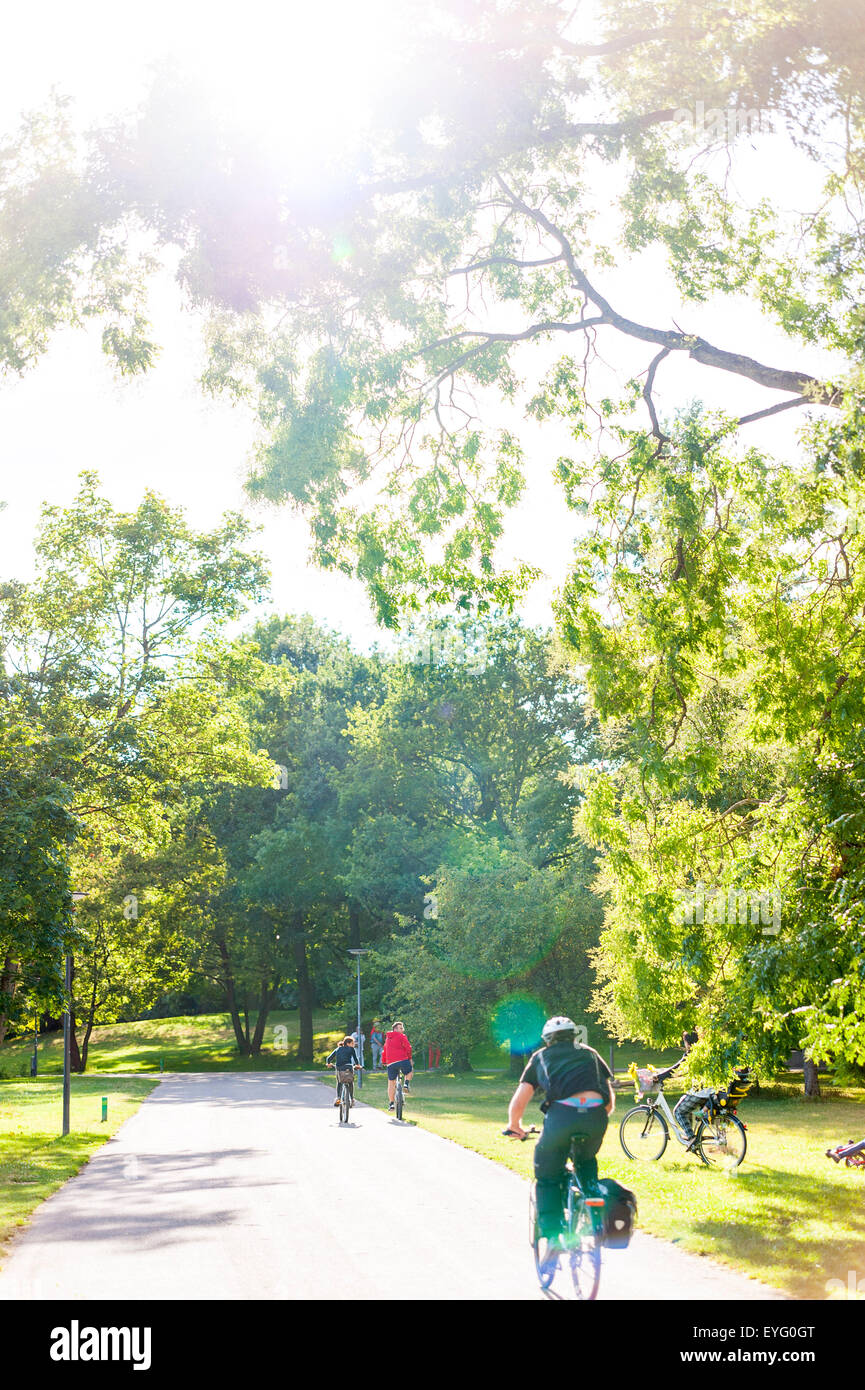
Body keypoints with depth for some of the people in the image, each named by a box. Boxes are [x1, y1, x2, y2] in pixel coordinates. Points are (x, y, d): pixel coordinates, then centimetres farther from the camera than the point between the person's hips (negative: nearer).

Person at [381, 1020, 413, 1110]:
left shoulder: (387, 1038, 23)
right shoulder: (401, 1036, 4)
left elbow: (384, 1051, 30)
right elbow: (408, 1047, -7)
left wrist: (384, 1062, 41)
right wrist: (410, 1058, 7)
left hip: (390, 1063, 4)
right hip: (402, 1060, -4)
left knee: (391, 1083, 12)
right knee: (410, 1072, 26)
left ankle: (391, 1103, 9)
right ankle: (407, 1083, -1)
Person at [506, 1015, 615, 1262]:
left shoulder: (541, 1057, 26)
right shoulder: (590, 1054, 31)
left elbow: (517, 1104, 19)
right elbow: (610, 1101, 29)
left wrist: (515, 1127, 37)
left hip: (561, 1114, -2)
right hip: (595, 1114, 2)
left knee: (547, 1179, 16)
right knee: (586, 1163, 34)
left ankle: (552, 1236, 1)